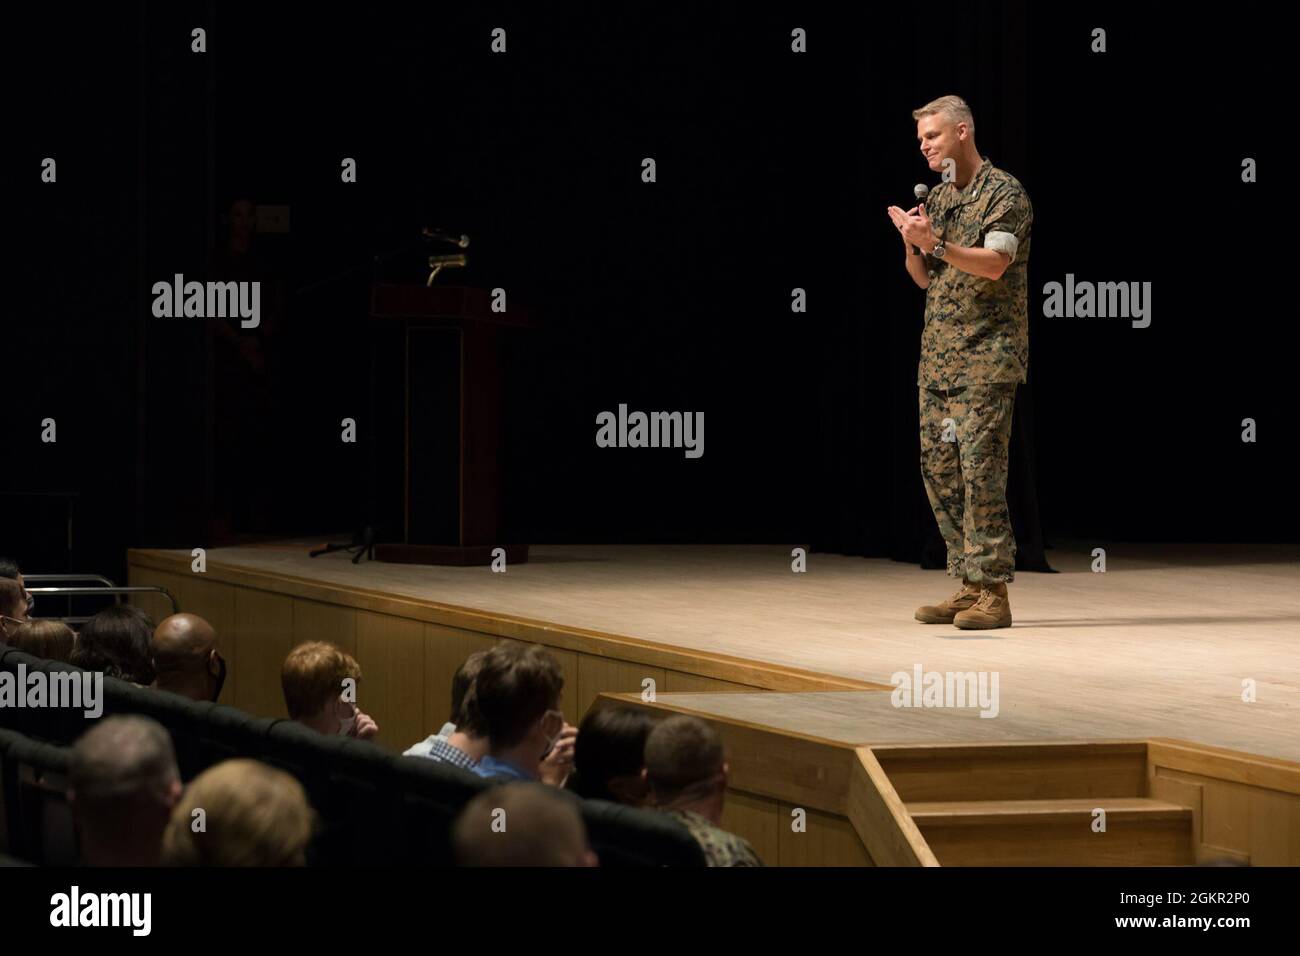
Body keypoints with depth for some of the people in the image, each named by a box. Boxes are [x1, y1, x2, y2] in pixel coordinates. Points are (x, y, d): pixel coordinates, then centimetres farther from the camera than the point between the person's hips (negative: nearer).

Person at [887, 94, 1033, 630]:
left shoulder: (1004, 193, -5)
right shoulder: (938, 199, 18)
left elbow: (994, 263, -18)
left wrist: (935, 244, -28)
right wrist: (911, 243, 0)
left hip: (985, 357, -8)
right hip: (937, 358, 8)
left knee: (981, 469, -13)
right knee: (939, 470, 6)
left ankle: (992, 591, -11)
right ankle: (967, 586, 11)